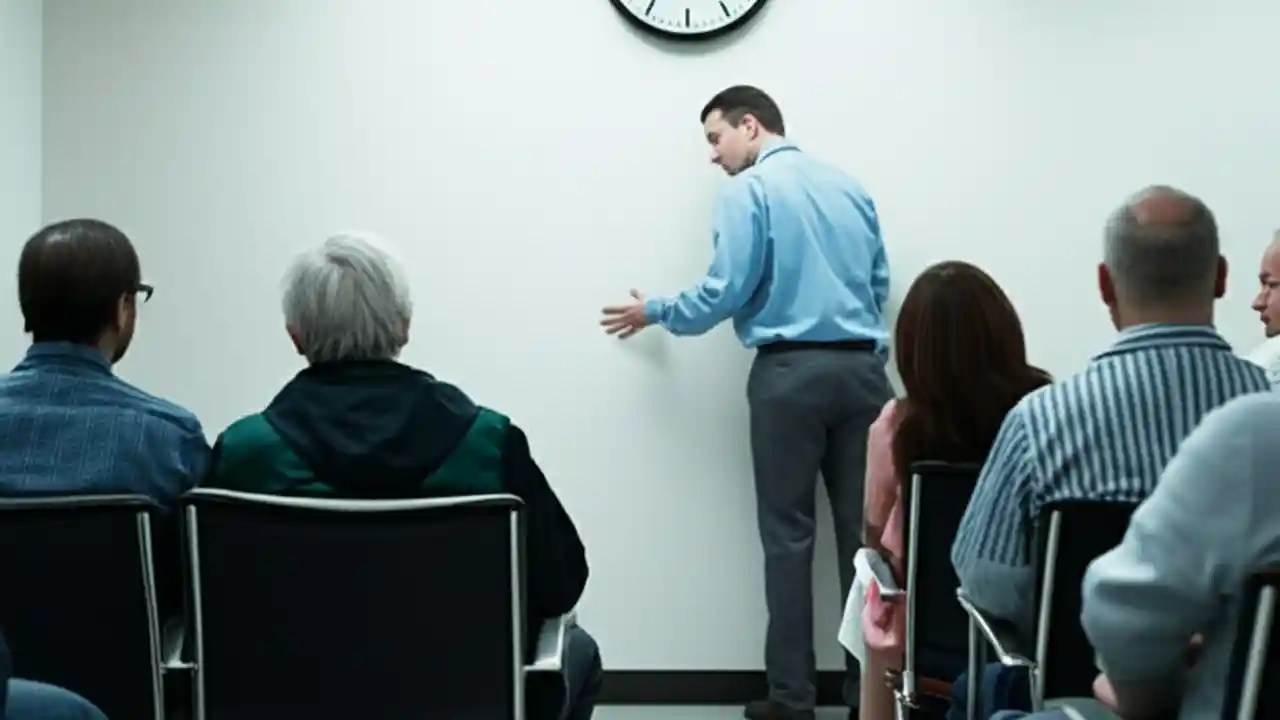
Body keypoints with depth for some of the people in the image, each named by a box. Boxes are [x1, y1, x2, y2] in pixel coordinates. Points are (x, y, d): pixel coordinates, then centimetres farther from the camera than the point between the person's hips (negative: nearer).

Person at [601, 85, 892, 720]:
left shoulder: (749, 189, -3)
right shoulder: (850, 186, 15)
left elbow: (727, 292, -7)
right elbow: (879, 284, 17)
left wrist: (656, 312, 8)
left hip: (791, 372, -5)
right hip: (861, 369, 5)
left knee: (789, 534, 0)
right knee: (864, 527, 5)